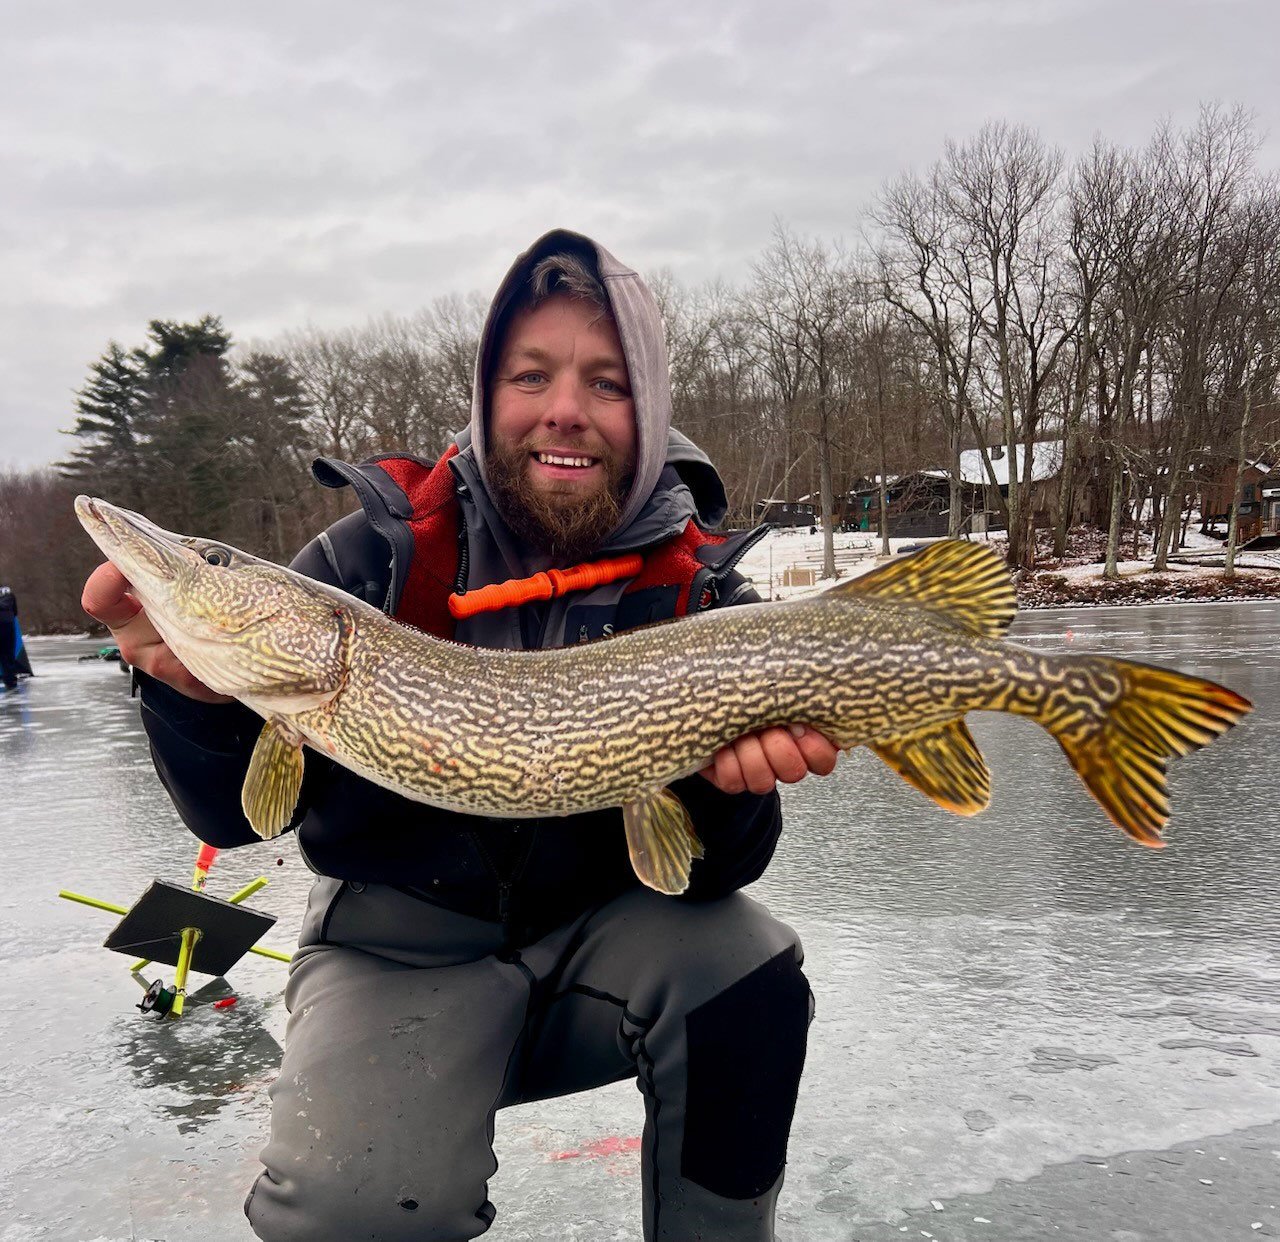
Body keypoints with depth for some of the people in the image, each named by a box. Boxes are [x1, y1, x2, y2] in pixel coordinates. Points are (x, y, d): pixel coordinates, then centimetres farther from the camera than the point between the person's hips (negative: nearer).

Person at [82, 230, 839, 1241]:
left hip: (607, 929, 2)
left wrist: (730, 780, -31)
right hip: (406, 942, -1)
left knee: (751, 984, -26)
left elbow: (717, 869, -9)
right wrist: (200, 696, -29)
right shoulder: (381, 549, -10)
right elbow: (236, 815, -8)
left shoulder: (701, 591, -7)